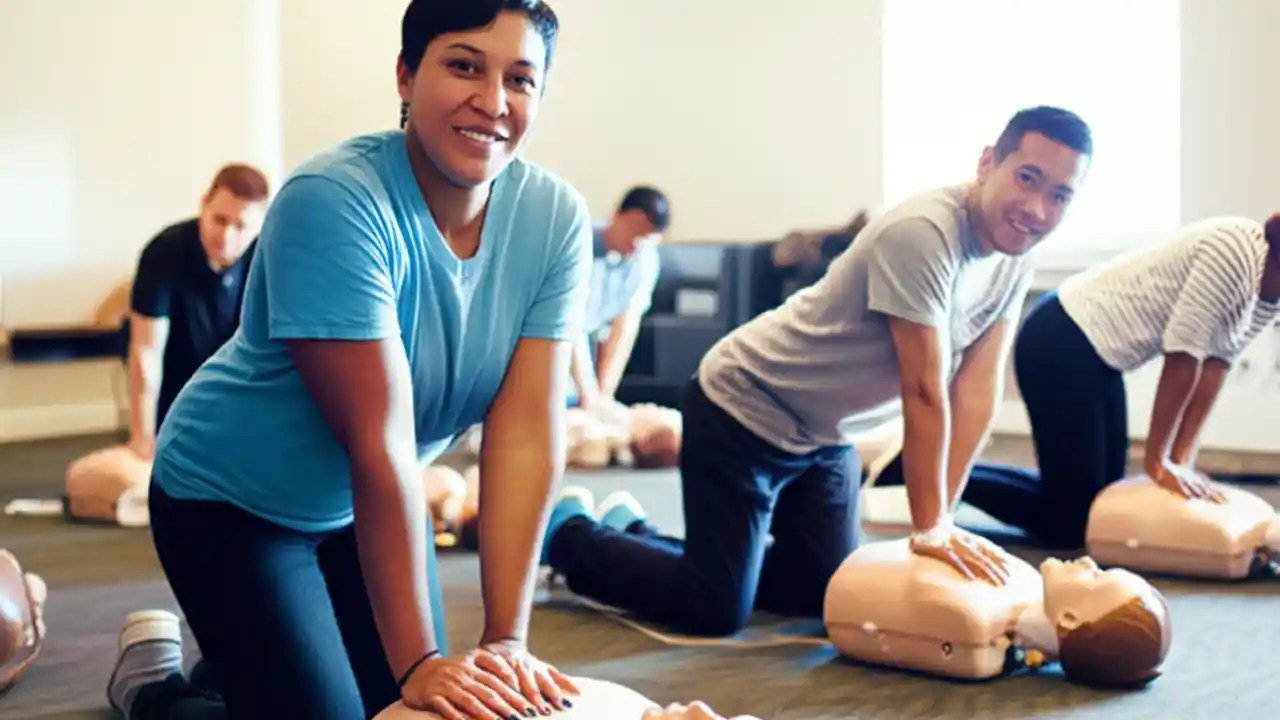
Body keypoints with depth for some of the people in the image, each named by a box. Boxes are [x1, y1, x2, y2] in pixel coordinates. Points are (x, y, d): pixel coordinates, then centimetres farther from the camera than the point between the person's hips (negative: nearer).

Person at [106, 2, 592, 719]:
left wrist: (508, 640, -24)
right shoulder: (335, 202, -30)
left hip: (368, 502, 6)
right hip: (233, 500, -6)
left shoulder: (555, 218, -15)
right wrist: (418, 661, -31)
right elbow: (379, 441, -33)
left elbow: (528, 433, -20)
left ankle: (239, 661, 36)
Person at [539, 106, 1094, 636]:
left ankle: (632, 534, 29)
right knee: (714, 611, -9)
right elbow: (925, 392, -28)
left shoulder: (1014, 260, -3)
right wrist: (930, 527, -23)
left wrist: (941, 520, -12)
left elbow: (976, 390, -5)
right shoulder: (922, 233, -29)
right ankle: (572, 536, 16)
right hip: (744, 412, -9)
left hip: (825, 435, 9)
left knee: (826, 593, 15)